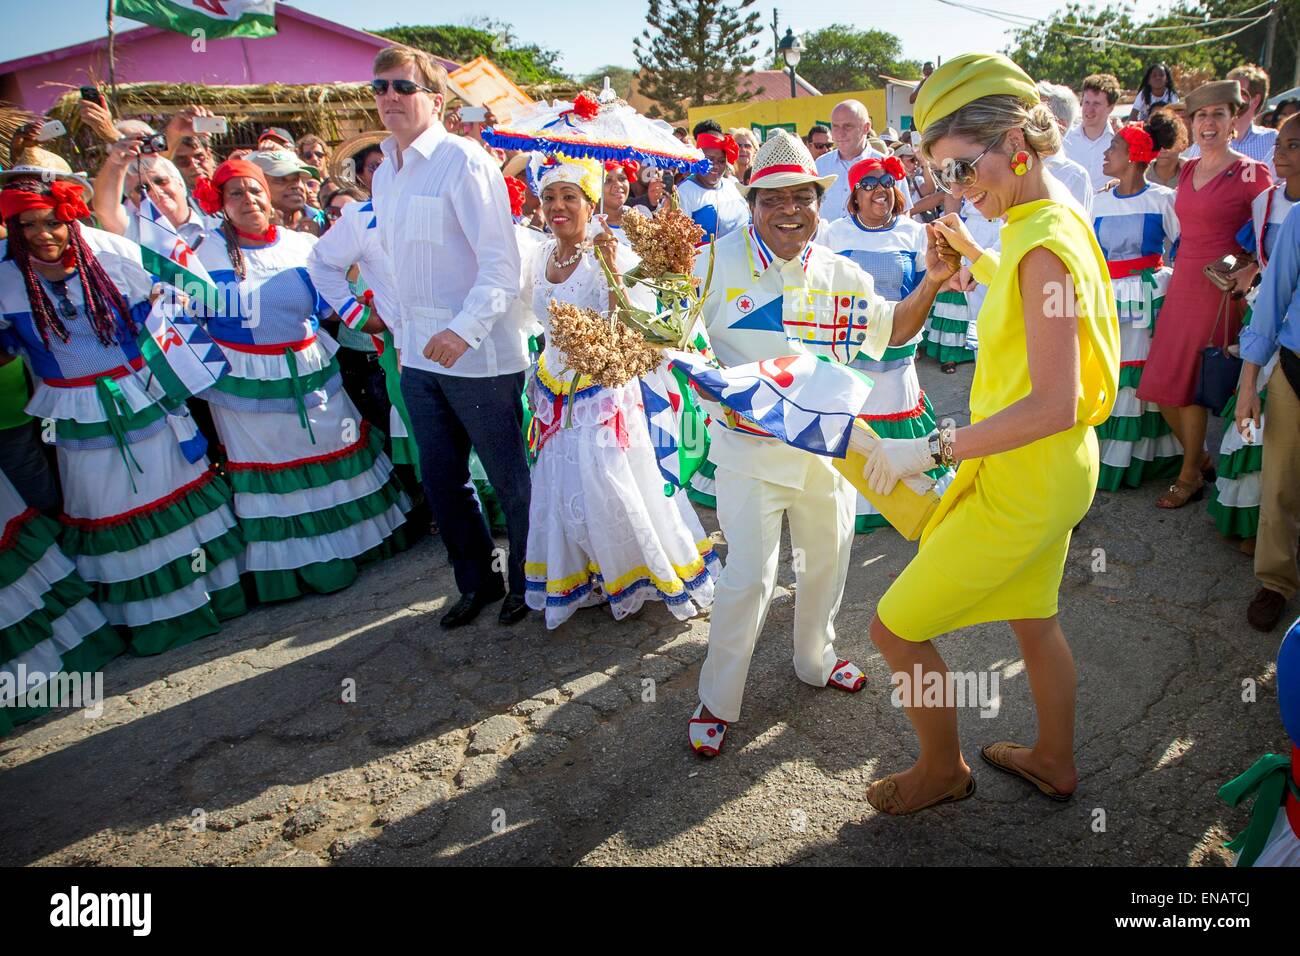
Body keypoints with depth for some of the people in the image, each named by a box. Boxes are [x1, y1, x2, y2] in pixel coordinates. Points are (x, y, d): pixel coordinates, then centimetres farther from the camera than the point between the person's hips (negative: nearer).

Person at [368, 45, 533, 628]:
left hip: (477, 355, -8)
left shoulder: (464, 162, -11)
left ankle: (528, 584, 26)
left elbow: (501, 261, -17)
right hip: (418, 355, 8)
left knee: (510, 478, 5)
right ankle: (477, 581, 33)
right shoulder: (384, 174, 13)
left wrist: (464, 330, -27)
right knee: (440, 480, 15)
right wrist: (403, 331, 17)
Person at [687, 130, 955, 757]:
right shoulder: (719, 262, -9)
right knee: (748, 577, -4)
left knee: (826, 563, 20)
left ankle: (815, 659, 47)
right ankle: (717, 700, 17)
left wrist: (931, 283, 0)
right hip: (750, 450, -5)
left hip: (828, 447, 5)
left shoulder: (842, 276, 3)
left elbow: (890, 330, 15)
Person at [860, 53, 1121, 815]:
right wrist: (973, 255, 19)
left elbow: (1052, 405, -29)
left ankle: (943, 769, 25)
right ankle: (1055, 762, 47)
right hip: (1053, 470, 10)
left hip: (1024, 483, -10)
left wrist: (934, 450, -27)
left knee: (897, 628, 1)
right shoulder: (1047, 224, 5)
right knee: (1033, 616, 25)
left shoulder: (1044, 245, -24)